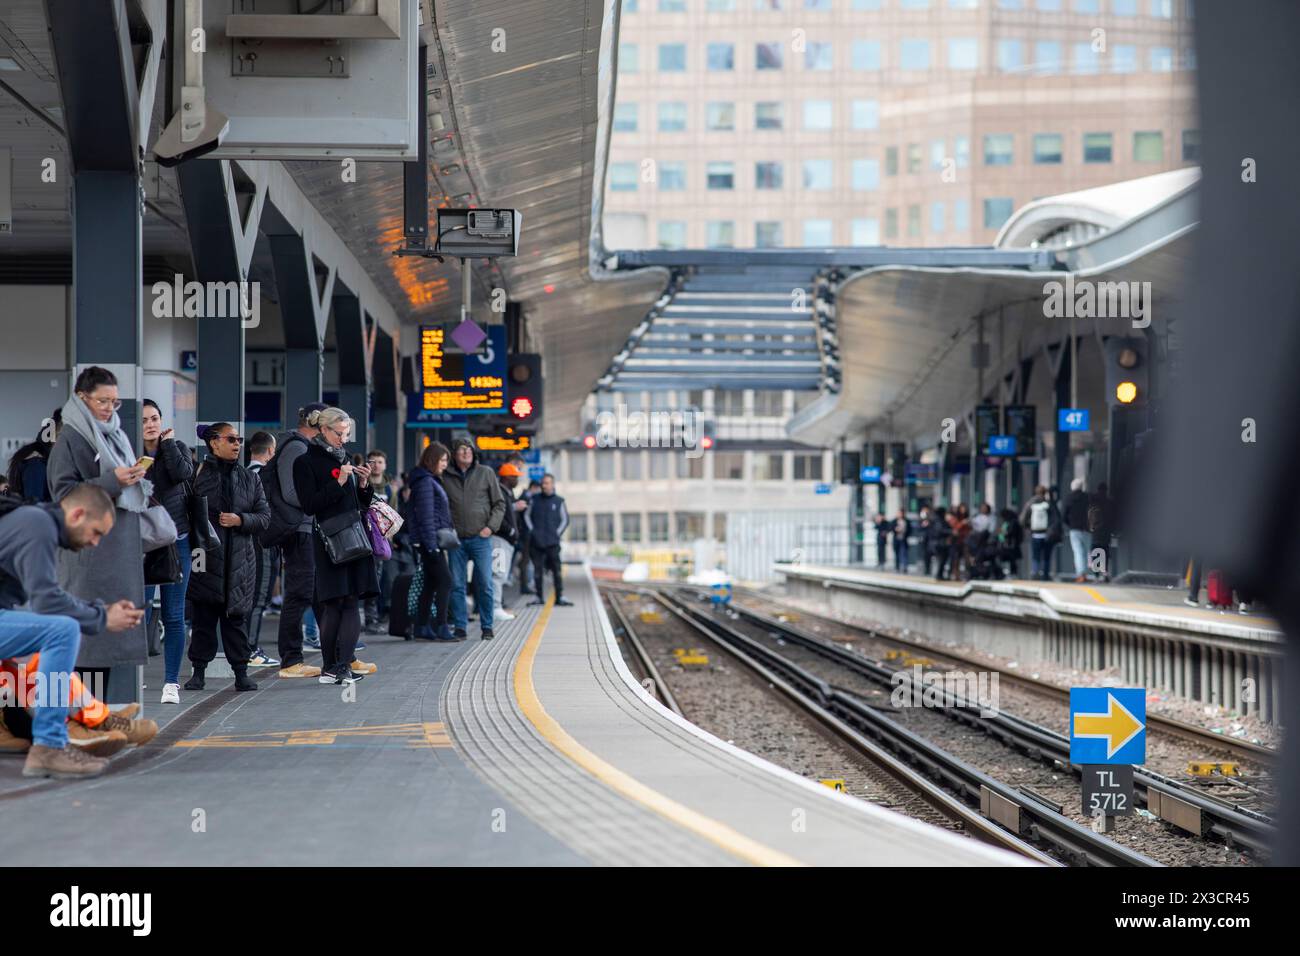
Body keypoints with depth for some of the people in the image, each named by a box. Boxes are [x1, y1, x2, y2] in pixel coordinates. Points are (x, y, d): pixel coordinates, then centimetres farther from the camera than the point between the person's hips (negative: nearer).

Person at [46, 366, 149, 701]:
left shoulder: (114, 434, 15)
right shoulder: (70, 438, -6)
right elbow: (63, 491, -12)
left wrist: (134, 477, 2)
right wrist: (111, 481, -20)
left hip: (120, 545, 7)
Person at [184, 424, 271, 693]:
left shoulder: (249, 478, 11)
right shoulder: (198, 475, 0)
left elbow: (264, 515, 8)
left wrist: (241, 520, -9)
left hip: (239, 558, 2)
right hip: (207, 556, -2)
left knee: (237, 615, 3)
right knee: (204, 615, 2)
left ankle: (241, 671, 7)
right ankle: (198, 670, 9)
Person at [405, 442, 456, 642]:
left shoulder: (431, 481, 19)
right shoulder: (425, 482, -13)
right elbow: (426, 515, -18)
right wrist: (432, 545, -21)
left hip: (430, 542, 10)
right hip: (429, 541, -10)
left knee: (430, 583, 11)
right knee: (445, 580, -11)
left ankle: (421, 628, 14)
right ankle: (441, 628, -12)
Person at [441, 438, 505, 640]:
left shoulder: (485, 473, 4)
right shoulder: (446, 477, 5)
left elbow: (499, 503, 7)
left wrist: (491, 526, -5)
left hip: (480, 538, -1)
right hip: (456, 539, 1)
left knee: (485, 584, -2)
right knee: (457, 585, 2)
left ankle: (487, 627, 7)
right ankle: (459, 626, 9)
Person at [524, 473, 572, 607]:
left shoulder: (559, 501, 6)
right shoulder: (535, 500, 9)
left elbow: (565, 519, 12)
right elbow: (527, 515, 15)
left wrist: (558, 533, 1)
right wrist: (532, 530, 3)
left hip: (552, 542, -1)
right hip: (536, 541, 2)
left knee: (557, 570, -6)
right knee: (537, 569, 3)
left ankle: (560, 597, -4)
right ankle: (539, 596, 9)